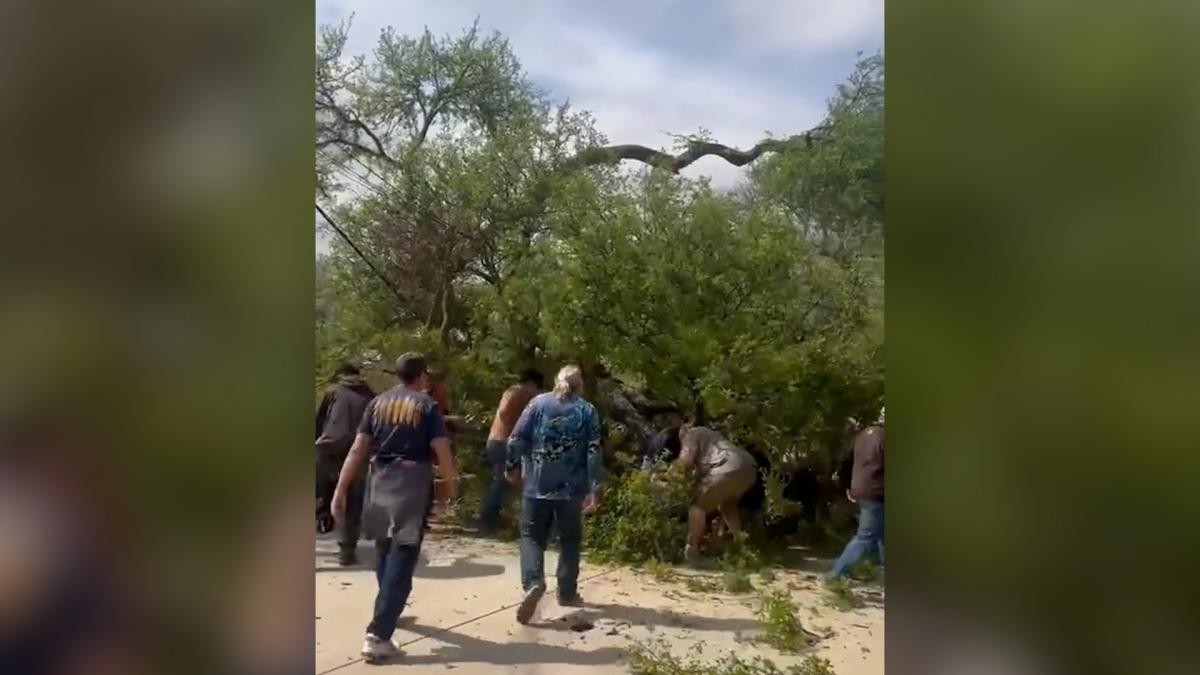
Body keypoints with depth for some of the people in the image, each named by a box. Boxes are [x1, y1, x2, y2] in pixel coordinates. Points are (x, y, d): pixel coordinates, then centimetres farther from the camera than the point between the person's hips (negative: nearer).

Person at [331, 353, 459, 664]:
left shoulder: (377, 403, 6)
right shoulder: (427, 405, -6)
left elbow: (358, 449, 0)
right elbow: (441, 451, -12)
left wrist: (341, 490, 1)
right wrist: (451, 484, 3)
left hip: (381, 484, 5)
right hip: (413, 487, -5)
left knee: (384, 553, 22)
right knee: (401, 560, -5)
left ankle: (387, 612, 41)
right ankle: (377, 636, -12)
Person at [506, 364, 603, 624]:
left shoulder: (539, 402, 2)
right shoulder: (587, 411, 2)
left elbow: (517, 439, -2)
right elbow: (594, 452, -5)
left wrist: (512, 468, 12)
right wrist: (593, 490, -3)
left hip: (537, 485, 0)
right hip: (571, 488, 0)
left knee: (532, 536, 10)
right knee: (570, 539, 16)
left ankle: (533, 582, -12)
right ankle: (567, 592, 21)